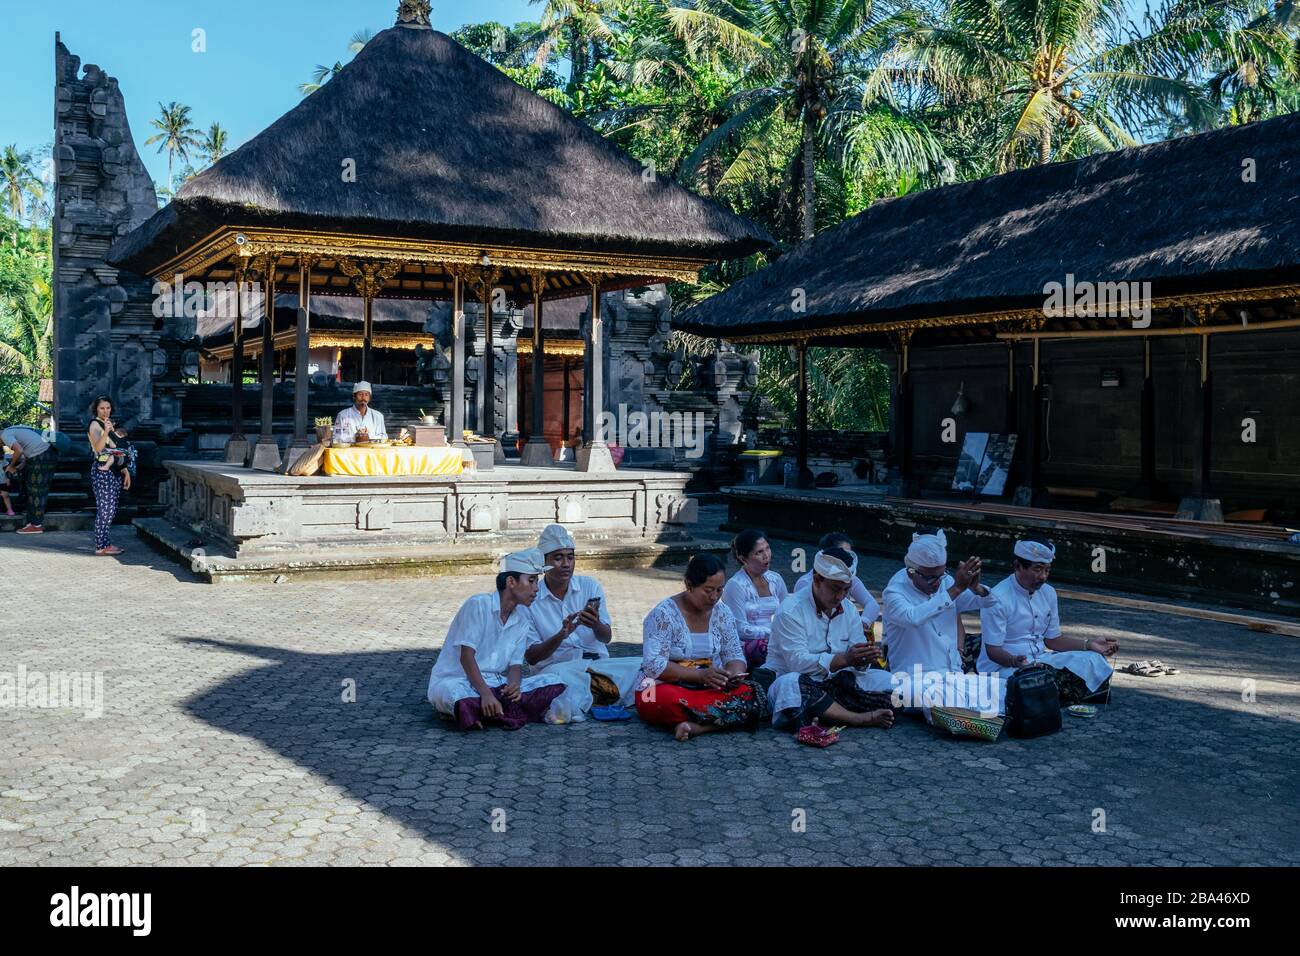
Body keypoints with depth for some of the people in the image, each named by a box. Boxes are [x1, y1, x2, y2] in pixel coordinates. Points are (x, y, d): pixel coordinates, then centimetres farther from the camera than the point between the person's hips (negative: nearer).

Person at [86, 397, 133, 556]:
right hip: (102, 472, -8)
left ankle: (105, 542, 13)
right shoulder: (95, 425, -7)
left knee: (111, 510, 8)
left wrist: (126, 471, 19)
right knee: (105, 509, -10)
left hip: (114, 471, 8)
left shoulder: (110, 424, 19)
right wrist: (106, 432, -41)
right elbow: (98, 447, -25)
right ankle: (101, 546, -7)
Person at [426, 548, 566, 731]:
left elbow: (516, 664, 5)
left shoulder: (524, 618, 8)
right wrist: (485, 694, -29)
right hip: (458, 680, -7)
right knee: (453, 692, -42)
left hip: (497, 684, 7)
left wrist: (514, 684, -19)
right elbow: (466, 656, -18)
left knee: (554, 684, -14)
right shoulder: (478, 605, -12)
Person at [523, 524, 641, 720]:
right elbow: (531, 657, -4)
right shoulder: (530, 599, 0)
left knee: (643, 666, -22)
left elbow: (606, 638, 2)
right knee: (560, 675, -40)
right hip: (557, 666, -4)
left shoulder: (590, 586, 9)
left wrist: (596, 625, -22)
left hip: (598, 662, 4)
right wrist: (561, 635, -21)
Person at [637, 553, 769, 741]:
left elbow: (734, 656, 9)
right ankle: (723, 718, -22)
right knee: (667, 701, -41)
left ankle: (696, 727, -31)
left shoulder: (723, 613, 5)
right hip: (667, 687, -5)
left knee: (753, 694, -24)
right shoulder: (663, 614, -11)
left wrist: (734, 674, -16)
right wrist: (701, 675, -27)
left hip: (711, 688, 5)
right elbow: (653, 665, -18)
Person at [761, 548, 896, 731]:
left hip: (833, 682, 6)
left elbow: (856, 661, 2)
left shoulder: (848, 609, 7)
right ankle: (861, 718, -30)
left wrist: (864, 658, -24)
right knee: (791, 684, -40)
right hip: (789, 679, -6)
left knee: (887, 681, -8)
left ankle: (827, 716, -24)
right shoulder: (791, 610, -14)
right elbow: (797, 662, -24)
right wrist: (844, 659, -33)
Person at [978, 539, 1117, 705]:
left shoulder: (1048, 593, 8)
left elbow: (1053, 639, 15)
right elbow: (993, 650, -16)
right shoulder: (997, 599, -16)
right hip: (1002, 666, -7)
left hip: (1040, 660, 7)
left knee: (1093, 659, -11)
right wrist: (1014, 660, -37)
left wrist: (1089, 644, 0)